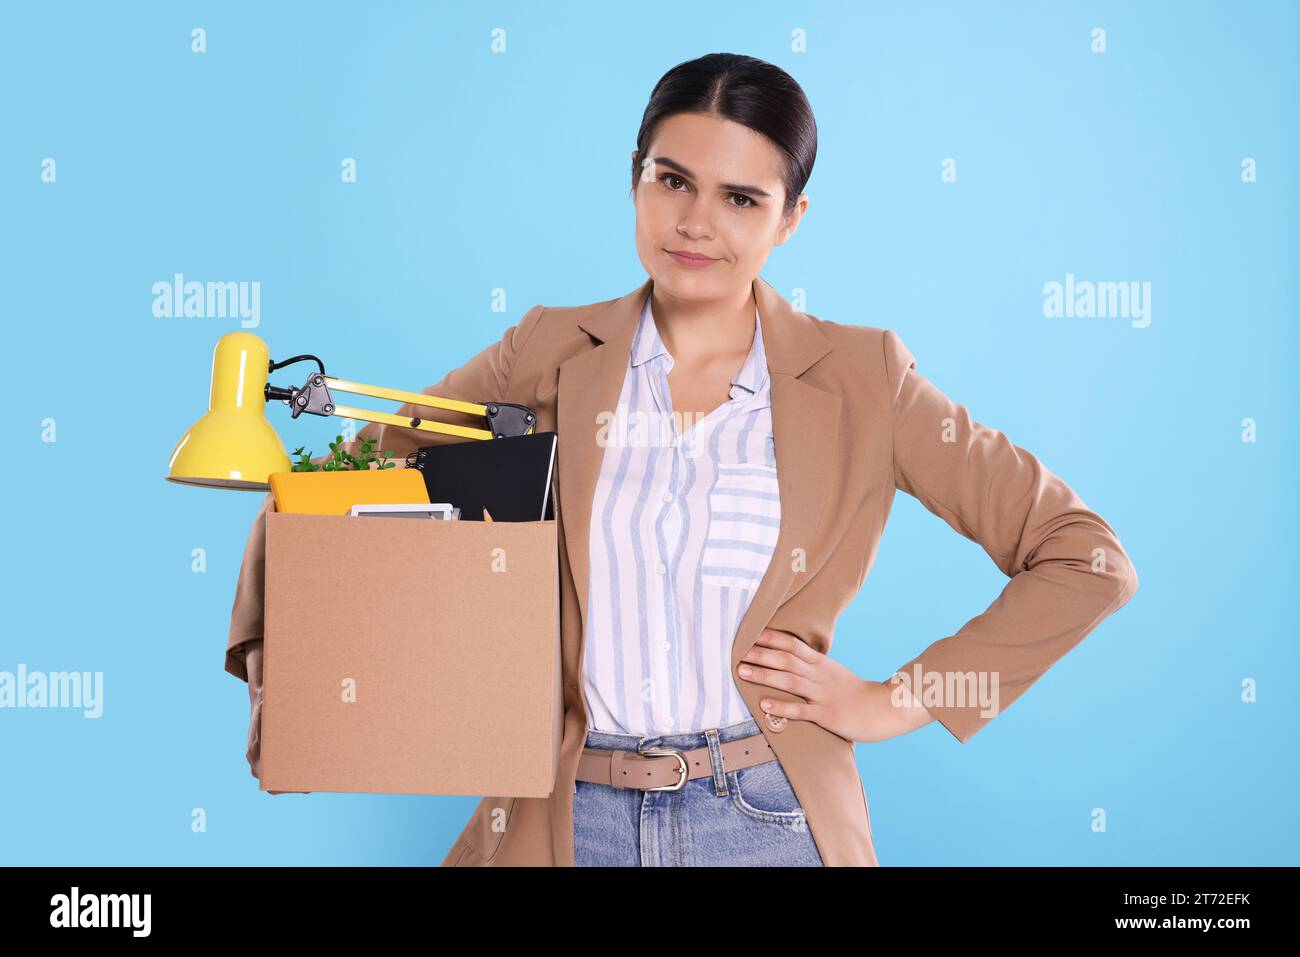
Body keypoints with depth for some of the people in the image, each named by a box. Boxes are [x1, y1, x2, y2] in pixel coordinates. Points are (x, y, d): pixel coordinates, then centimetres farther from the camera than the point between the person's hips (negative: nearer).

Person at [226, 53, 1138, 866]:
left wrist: (895, 702, -5)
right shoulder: (554, 355, 1)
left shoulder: (860, 378, -3)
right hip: (566, 822, 2)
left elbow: (1086, 560, -1)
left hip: (770, 819, -1)